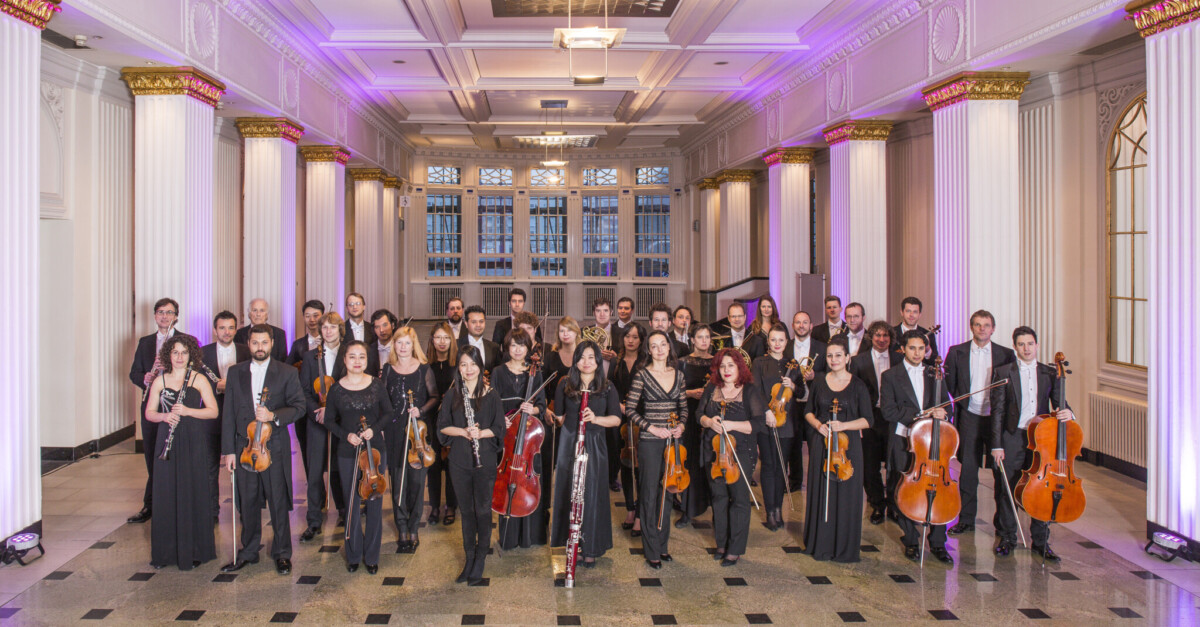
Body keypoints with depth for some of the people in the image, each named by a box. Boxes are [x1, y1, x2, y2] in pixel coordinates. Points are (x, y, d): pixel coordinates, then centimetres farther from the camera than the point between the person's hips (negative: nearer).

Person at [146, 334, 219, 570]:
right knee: (166, 495, 2)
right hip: (167, 444, 3)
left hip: (194, 443, -2)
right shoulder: (159, 381, 10)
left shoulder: (199, 379, 1)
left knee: (193, 495, -2)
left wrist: (187, 411, -19)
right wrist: (165, 416, -12)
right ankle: (165, 552, 12)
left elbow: (213, 411, -4)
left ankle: (194, 551, 6)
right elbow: (149, 413, 9)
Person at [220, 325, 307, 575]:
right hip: (244, 446, 2)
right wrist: (228, 450, 1)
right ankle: (249, 552, 25)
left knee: (279, 502, 4)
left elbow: (299, 407, -2)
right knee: (248, 503, 10)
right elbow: (228, 413, 6)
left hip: (275, 446, -2)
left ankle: (282, 553, 17)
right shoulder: (235, 373, 7)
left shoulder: (287, 373, 1)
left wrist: (273, 416, -20)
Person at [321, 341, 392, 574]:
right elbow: (329, 420, 5)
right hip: (347, 453, 0)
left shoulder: (377, 385, -1)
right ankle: (354, 555, 21)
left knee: (374, 502, 5)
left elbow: (388, 413, 6)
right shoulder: (336, 389, -2)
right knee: (352, 504, 5)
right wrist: (346, 435, -11)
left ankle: (372, 555, 18)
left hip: (375, 450, 0)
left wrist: (374, 428, -12)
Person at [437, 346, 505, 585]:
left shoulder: (491, 395, -1)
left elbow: (499, 428, 0)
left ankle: (480, 561, 15)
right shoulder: (452, 395, 4)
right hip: (459, 460, 2)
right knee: (466, 510, 12)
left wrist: (480, 433, -18)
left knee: (483, 510, 3)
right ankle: (469, 558, 23)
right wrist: (463, 431, -13)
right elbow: (442, 427, 4)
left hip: (485, 460, -2)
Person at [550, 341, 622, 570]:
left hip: (595, 446, -1)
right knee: (569, 493, 4)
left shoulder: (607, 388, 3)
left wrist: (596, 418, -17)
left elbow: (616, 419, -3)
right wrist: (574, 423, 8)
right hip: (569, 444, 1)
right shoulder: (565, 385, 5)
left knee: (592, 496, -2)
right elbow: (558, 414, 16)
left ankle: (591, 549, 6)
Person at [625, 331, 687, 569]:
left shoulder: (678, 375, 7)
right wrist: (651, 427, -15)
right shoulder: (642, 375, -7)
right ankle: (652, 551, 11)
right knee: (650, 494, 1)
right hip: (650, 442, -4)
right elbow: (630, 409, -7)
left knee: (667, 491, 12)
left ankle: (663, 545, 26)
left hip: (672, 441, 5)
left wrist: (680, 425, -3)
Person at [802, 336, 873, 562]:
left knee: (846, 496, 1)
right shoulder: (820, 382, 6)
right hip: (821, 444, 2)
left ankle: (844, 548, 14)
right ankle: (821, 545, 18)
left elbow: (867, 420, -3)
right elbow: (808, 411, 14)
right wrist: (817, 424, -7)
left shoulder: (858, 386, -2)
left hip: (848, 445, -2)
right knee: (821, 493, 6)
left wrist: (843, 425, -18)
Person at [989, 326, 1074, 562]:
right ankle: (1007, 538, 20)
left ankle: (1040, 541, 19)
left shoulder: (1050, 374, 8)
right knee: (1008, 490, 5)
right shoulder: (1003, 373, 1)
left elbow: (1058, 404, 9)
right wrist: (997, 445, -7)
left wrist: (1067, 412, -16)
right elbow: (998, 411, -1)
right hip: (1012, 438, -2)